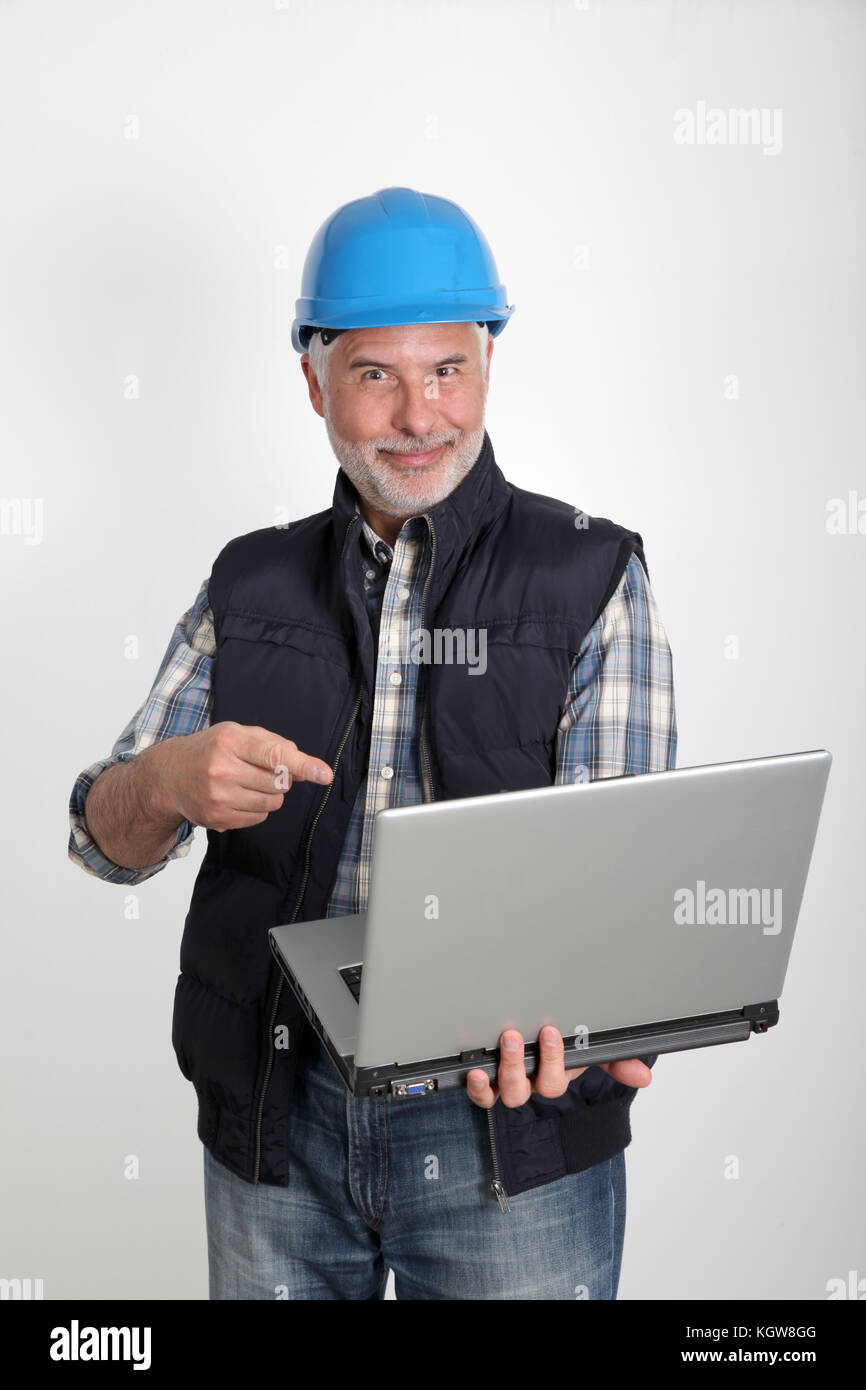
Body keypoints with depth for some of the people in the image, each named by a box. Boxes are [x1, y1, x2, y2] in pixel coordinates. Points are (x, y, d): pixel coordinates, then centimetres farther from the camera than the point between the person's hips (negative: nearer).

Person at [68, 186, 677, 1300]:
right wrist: (169, 783, -19)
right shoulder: (251, 585, 6)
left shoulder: (592, 578, -3)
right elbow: (106, 840, 4)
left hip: (508, 1133, -2)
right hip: (275, 1120, 3)